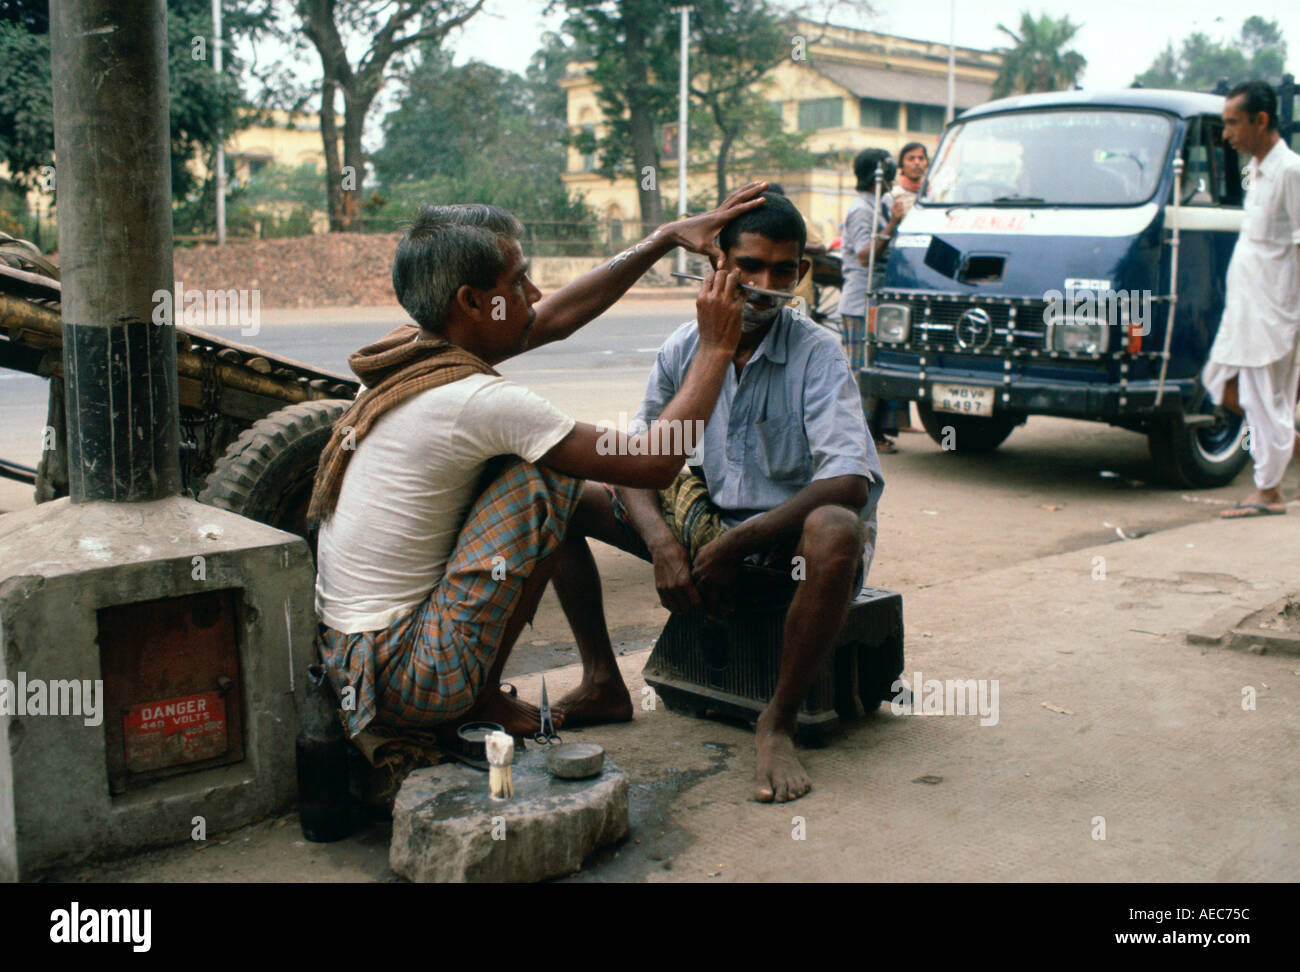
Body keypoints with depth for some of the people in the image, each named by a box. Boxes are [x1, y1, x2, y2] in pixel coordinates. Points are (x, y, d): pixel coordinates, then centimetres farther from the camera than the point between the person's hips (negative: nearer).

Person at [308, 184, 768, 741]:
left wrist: (670, 235, 16)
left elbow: (555, 319, 15)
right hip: (402, 684, -9)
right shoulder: (478, 400, -23)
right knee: (548, 477, -12)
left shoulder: (410, 350, 3)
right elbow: (657, 463, -17)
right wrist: (716, 349, -5)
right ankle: (483, 698, -1)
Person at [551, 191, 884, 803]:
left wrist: (736, 544, -31)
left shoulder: (817, 354, -18)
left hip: (788, 530, -5)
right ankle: (603, 685, 3)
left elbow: (850, 480, -31)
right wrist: (662, 541, -21)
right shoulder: (685, 348, -4)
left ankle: (778, 724, -23)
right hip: (710, 513, 5)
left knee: (836, 532, -42)